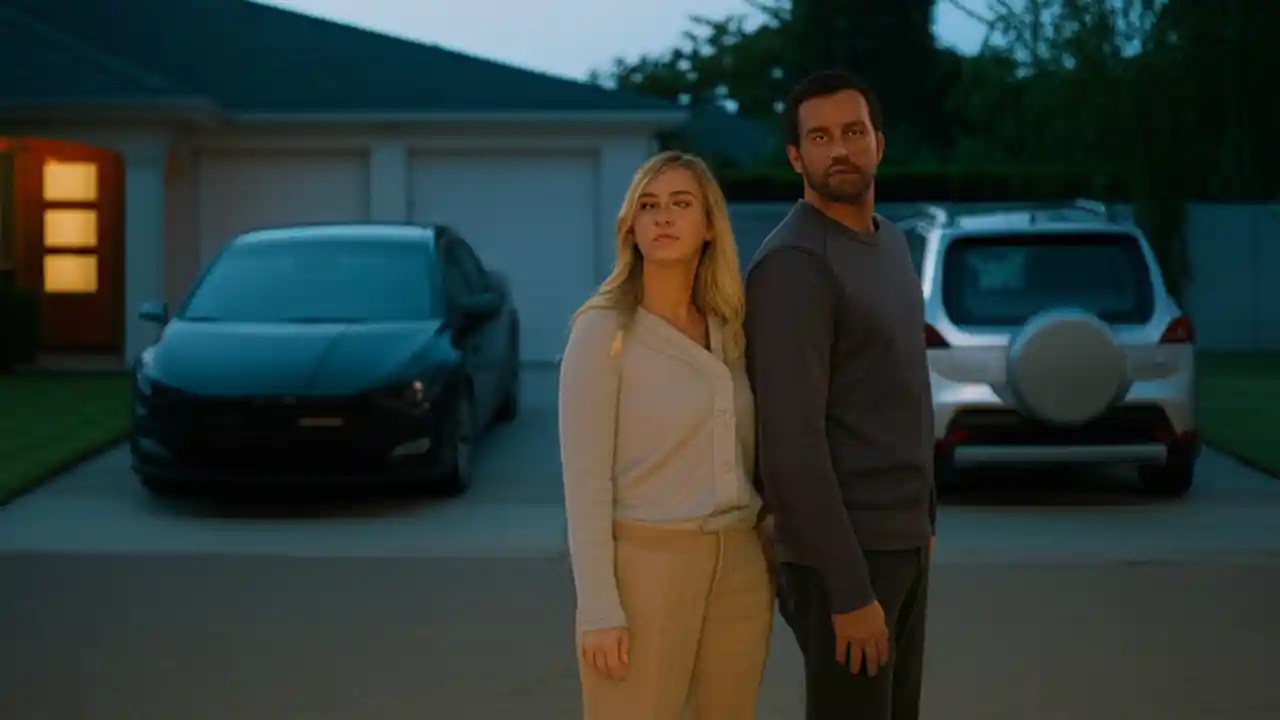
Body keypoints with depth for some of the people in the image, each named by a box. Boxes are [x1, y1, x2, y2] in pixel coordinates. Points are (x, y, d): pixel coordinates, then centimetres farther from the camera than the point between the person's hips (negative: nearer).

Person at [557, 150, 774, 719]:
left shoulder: (726, 333, 10)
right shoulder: (603, 330, -10)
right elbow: (584, 478, -13)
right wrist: (597, 609, -17)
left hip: (736, 569, 7)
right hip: (644, 568, -6)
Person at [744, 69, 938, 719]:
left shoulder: (888, 243, 11)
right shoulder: (792, 265, -20)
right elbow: (792, 443, -25)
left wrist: (922, 518, 23)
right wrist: (849, 592, -25)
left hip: (897, 540, 10)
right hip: (838, 551, -9)